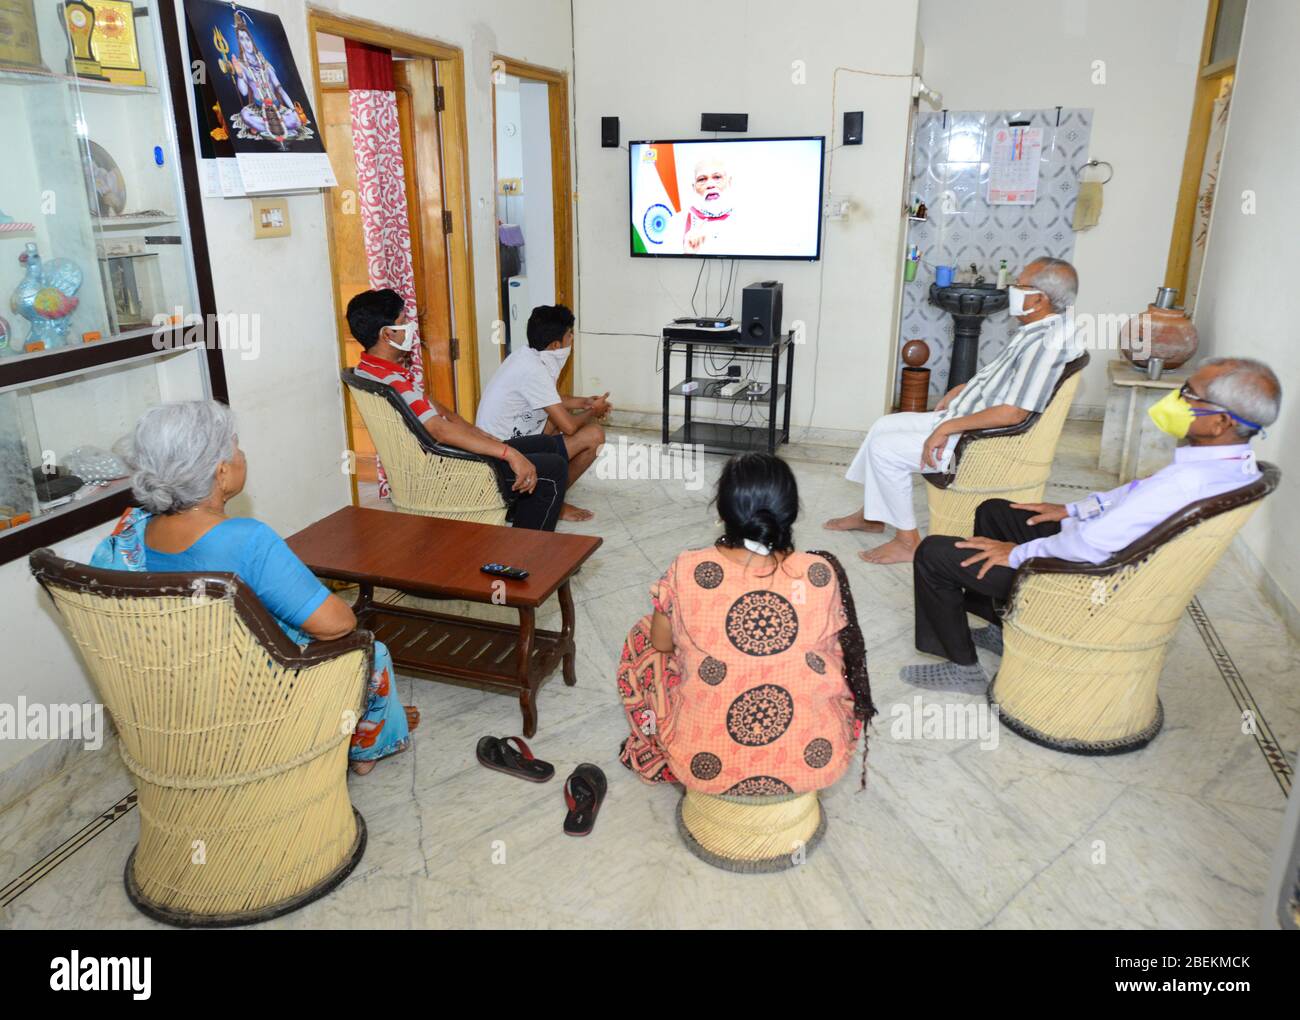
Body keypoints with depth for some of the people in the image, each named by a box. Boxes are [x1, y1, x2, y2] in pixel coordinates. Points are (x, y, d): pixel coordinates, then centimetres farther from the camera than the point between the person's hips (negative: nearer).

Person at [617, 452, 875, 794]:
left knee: (642, 637, 24)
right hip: (814, 763, 1)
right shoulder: (822, 575, -15)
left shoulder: (687, 571, -18)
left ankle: (657, 757, 41)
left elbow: (660, 643, 1)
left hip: (706, 767, -1)